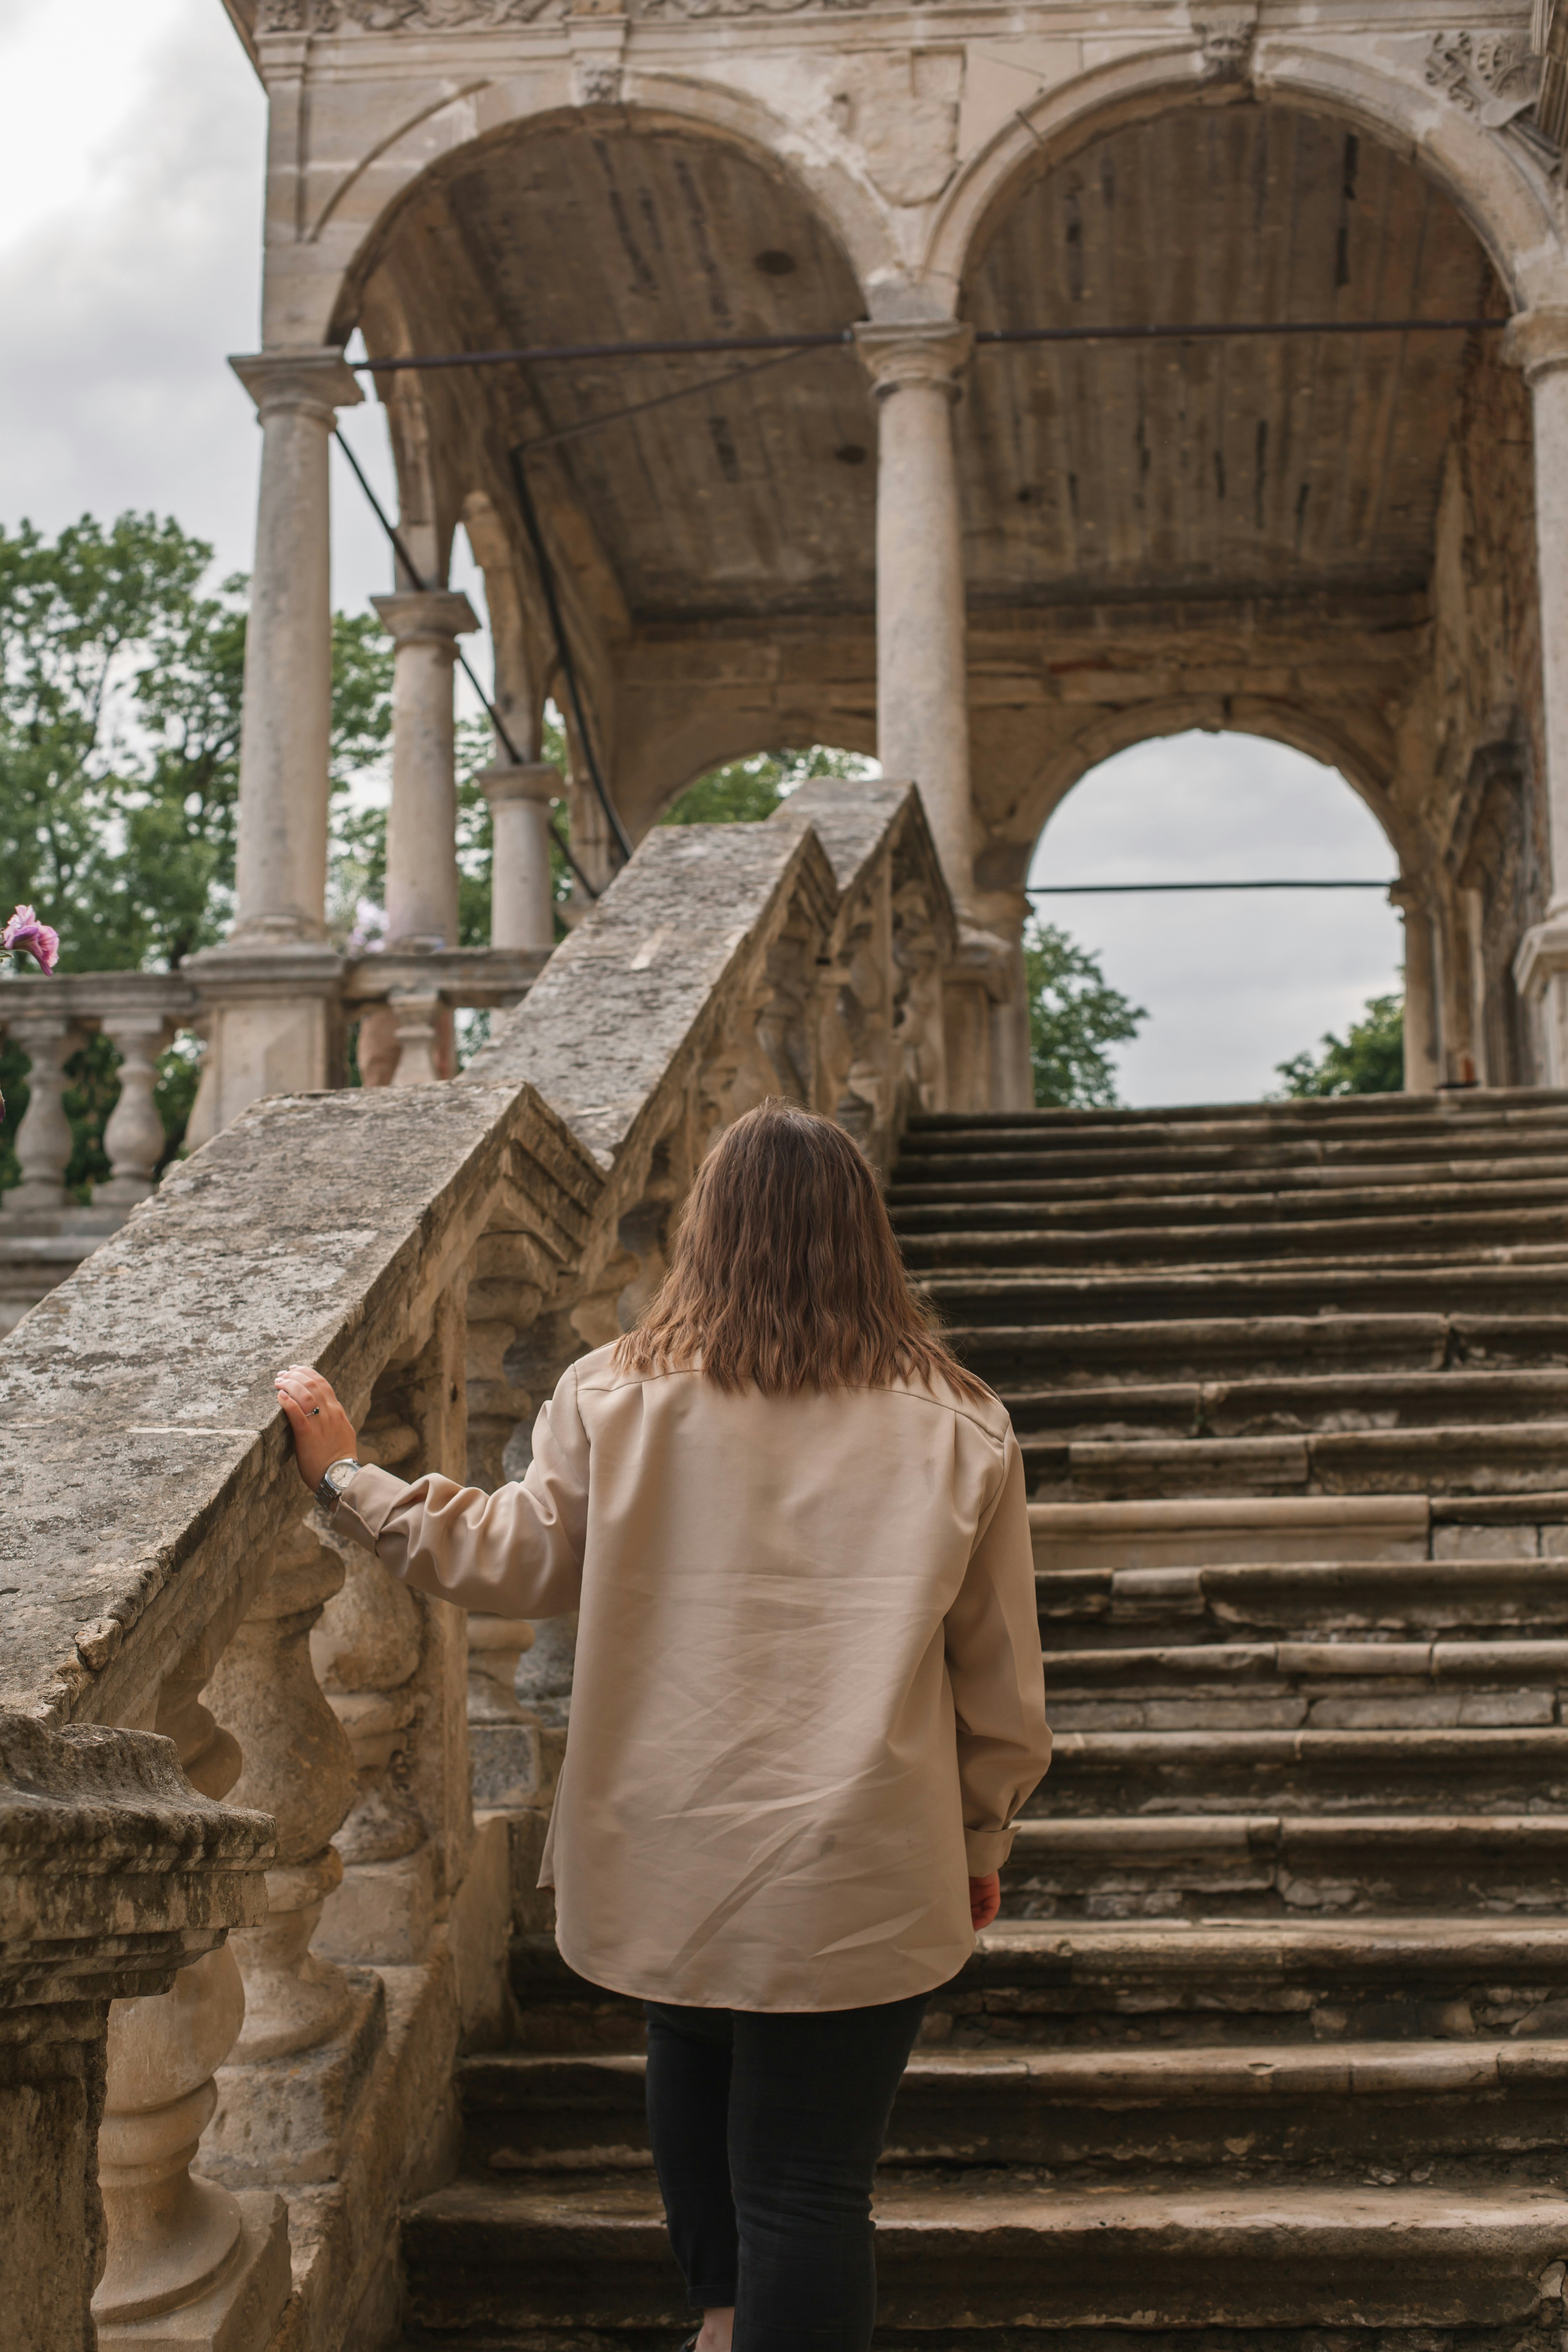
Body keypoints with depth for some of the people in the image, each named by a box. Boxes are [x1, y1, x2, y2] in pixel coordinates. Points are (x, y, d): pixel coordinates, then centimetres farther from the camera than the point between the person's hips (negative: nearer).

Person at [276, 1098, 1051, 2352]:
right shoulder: (959, 1426, -6)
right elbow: (1002, 1673, 2)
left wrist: (346, 1473, 19)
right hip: (860, 1882, -1)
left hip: (671, 1858, 2)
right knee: (811, 2183, 6)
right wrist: (983, 1839, 18)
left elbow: (510, 1560, 5)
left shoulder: (616, 1401, -8)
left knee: (694, 2067, 29)